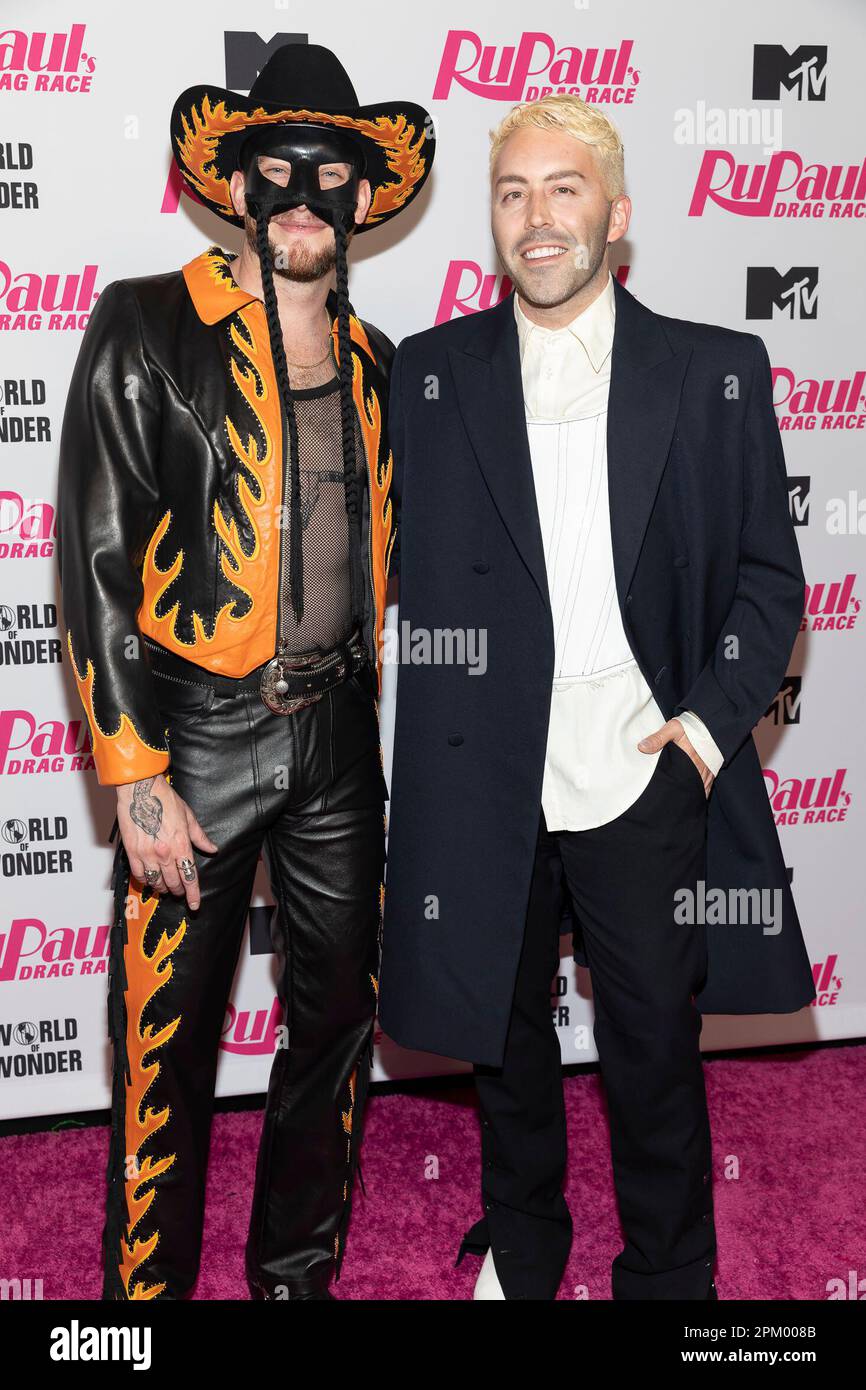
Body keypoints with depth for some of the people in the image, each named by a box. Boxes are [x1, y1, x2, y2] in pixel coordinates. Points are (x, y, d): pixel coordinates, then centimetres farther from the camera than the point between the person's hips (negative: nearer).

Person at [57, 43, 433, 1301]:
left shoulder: (377, 367, 10)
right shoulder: (147, 328, -5)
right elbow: (96, 560, -10)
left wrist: (362, 718, 14)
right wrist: (137, 777, -15)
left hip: (338, 741, 5)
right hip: (194, 739, -5)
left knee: (338, 1025, 14)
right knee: (167, 1052, 4)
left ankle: (299, 1271, 34)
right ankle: (148, 1285, 25)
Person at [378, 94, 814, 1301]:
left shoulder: (717, 373, 0)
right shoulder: (429, 374, 3)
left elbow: (768, 575, 3)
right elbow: (405, 564, 8)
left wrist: (713, 716, -9)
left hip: (646, 783, -1)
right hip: (485, 787, 2)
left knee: (656, 1056, 11)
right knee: (506, 1041, 19)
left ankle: (669, 1277, 34)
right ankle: (520, 1250, 43)